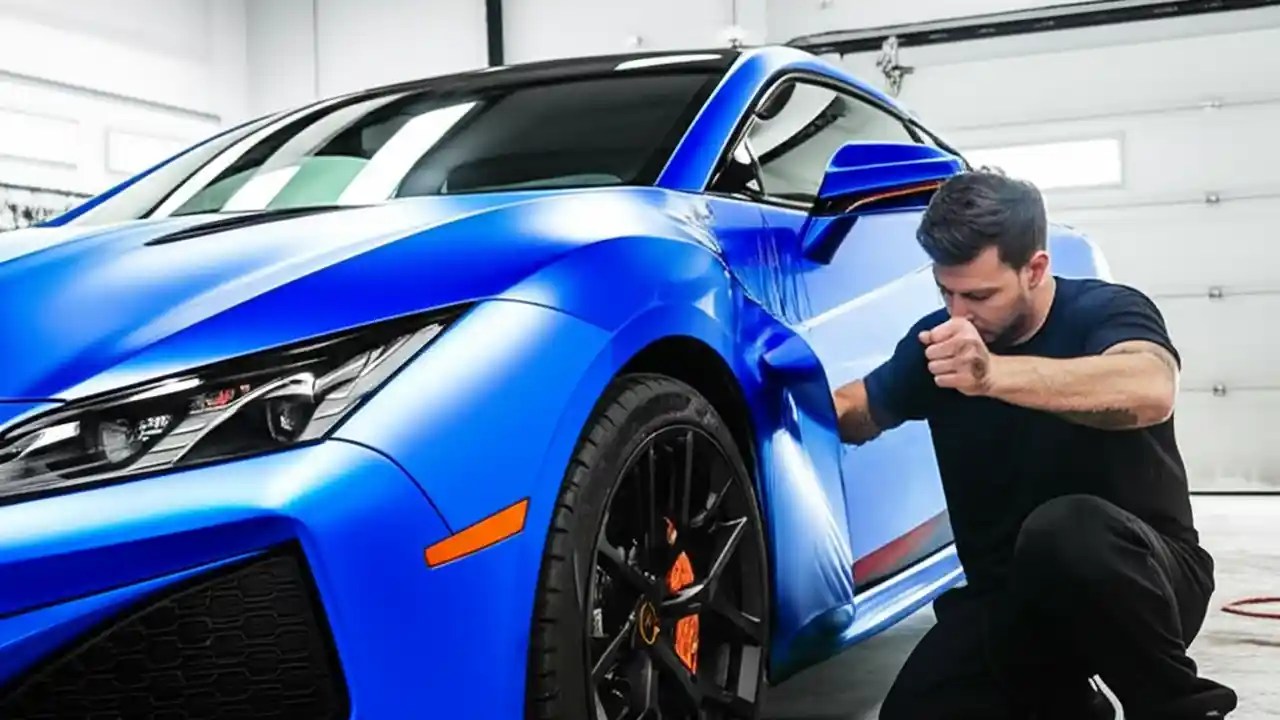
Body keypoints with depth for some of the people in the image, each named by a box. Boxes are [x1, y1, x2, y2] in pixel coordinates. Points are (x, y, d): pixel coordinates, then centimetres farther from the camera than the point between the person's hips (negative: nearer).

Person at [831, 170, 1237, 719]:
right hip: (1006, 593, 6)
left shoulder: (1105, 310, -15)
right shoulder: (940, 339, 1)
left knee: (1063, 530, -38)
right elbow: (854, 412, 14)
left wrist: (993, 373, -51)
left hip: (1139, 573, -5)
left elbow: (1150, 391, -38)